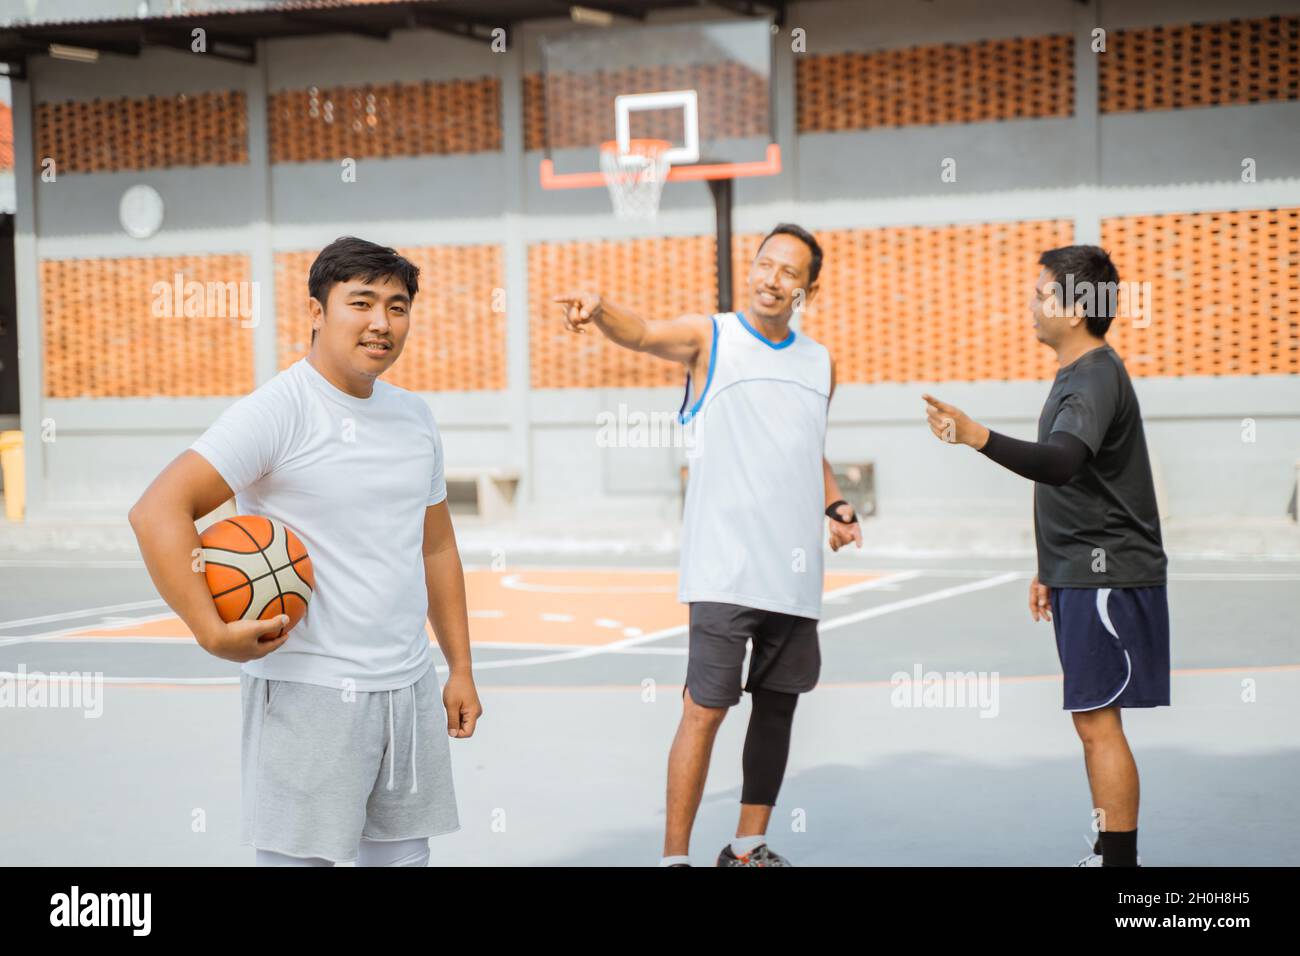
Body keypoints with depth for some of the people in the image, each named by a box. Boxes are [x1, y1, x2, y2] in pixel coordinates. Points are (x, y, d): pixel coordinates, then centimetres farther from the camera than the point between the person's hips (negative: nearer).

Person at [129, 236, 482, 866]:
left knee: (403, 856, 12)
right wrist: (213, 634, -23)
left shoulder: (414, 415, 12)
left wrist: (460, 669, 17)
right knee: (300, 857, -3)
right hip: (309, 693, -7)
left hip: (410, 689, 7)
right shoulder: (277, 412, -12)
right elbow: (156, 512, -19)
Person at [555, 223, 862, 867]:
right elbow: (642, 334, -23)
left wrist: (836, 506, 11)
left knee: (778, 706, 11)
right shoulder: (710, 338, -2)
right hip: (725, 567, -6)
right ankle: (674, 856, -2)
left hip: (795, 571, 6)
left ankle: (748, 848, 24)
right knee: (705, 709, -8)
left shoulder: (819, 364, 13)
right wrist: (600, 310, -44)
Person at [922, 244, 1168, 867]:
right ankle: (1113, 853, 22)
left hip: (1108, 577, -10)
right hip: (1082, 576, 10)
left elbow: (1061, 463, -36)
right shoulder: (1077, 376, 16)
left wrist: (977, 437, -50)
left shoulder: (1096, 378, -17)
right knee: (1094, 721, 14)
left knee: (1097, 721, -9)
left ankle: (1118, 858, -4)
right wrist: (1049, 570, 26)